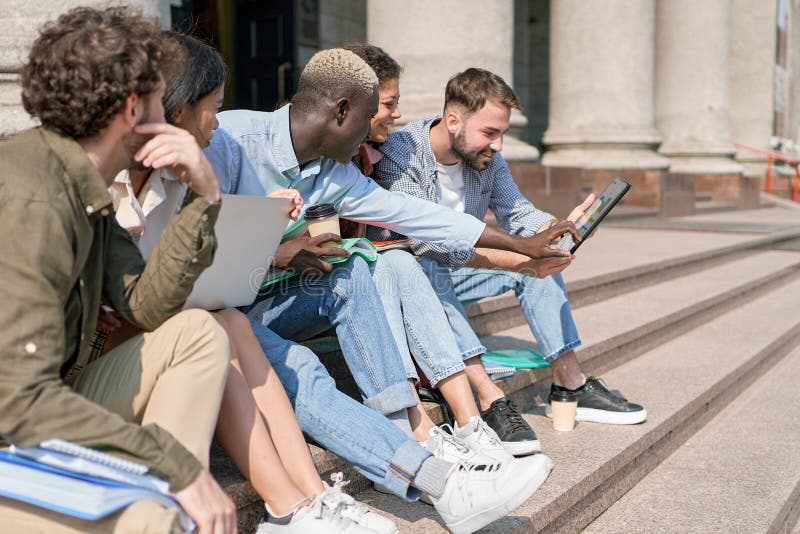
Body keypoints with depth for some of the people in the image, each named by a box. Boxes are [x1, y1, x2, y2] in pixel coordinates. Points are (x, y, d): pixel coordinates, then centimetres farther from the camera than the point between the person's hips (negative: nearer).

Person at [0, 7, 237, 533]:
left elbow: (145, 305, 5)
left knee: (197, 333, 4)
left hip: (45, 410, 10)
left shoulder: (83, 182, 7)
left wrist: (205, 196, -6)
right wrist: (180, 467, -26)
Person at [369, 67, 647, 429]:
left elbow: (517, 214, 0)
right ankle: (489, 398, -45)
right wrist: (518, 261, -43)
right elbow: (426, 241, -34)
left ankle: (570, 382, -12)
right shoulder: (399, 153, -25)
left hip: (452, 277, 7)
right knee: (424, 268, -39)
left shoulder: (486, 157, -2)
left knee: (541, 251, -8)